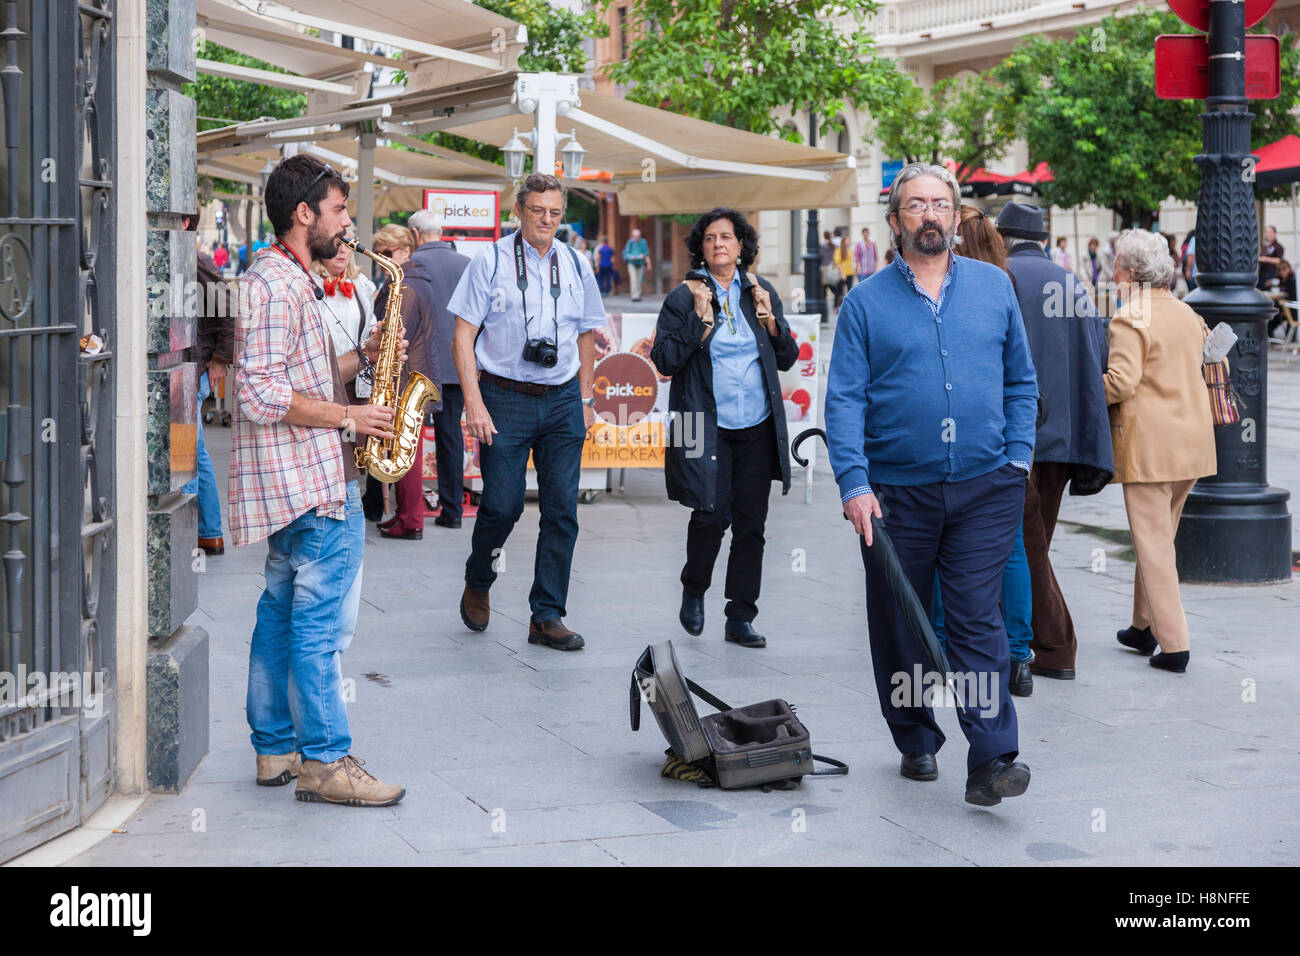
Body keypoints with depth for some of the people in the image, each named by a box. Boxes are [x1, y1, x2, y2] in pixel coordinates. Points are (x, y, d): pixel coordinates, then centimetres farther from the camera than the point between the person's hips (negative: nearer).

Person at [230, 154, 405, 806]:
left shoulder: (289, 281, 18)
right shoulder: (275, 285, -16)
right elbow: (263, 396, -23)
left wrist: (362, 356, 9)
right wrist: (349, 418, -16)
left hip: (298, 479, 11)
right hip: (314, 484, -11)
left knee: (282, 615, 13)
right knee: (322, 622, -8)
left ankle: (275, 748, 20)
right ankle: (325, 762, -4)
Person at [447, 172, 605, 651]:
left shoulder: (575, 265, 10)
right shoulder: (492, 261, -2)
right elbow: (462, 334, -4)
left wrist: (586, 399, 15)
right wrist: (474, 402, -12)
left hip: (562, 400, 4)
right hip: (505, 398, -3)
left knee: (562, 509, 1)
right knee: (502, 504, -5)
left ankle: (547, 617, 9)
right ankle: (477, 584, 25)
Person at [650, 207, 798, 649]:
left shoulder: (761, 293, 10)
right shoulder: (683, 297, 1)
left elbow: (787, 358, 12)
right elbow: (664, 361, -7)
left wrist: (768, 317, -2)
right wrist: (701, 320, -13)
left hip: (757, 428, 3)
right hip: (708, 427, -3)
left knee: (750, 523, 4)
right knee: (711, 514, -13)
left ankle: (740, 618, 13)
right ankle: (694, 592, 16)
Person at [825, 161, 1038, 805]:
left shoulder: (994, 287, 9)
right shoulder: (867, 302, 2)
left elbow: (1020, 381, 14)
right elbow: (845, 398, -3)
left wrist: (1017, 458, 3)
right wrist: (853, 482, -14)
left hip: (984, 488, 0)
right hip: (896, 492, 0)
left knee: (977, 620, -8)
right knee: (899, 627, 9)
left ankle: (993, 759, -12)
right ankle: (916, 742, 26)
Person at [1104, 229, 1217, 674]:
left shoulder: (1129, 321, -13)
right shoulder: (1187, 313, 12)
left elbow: (1121, 383, -22)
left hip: (1149, 444, -8)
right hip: (1192, 439, 8)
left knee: (1153, 542, -3)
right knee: (1161, 535, 19)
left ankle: (1173, 644, -5)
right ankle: (1144, 626, 28)